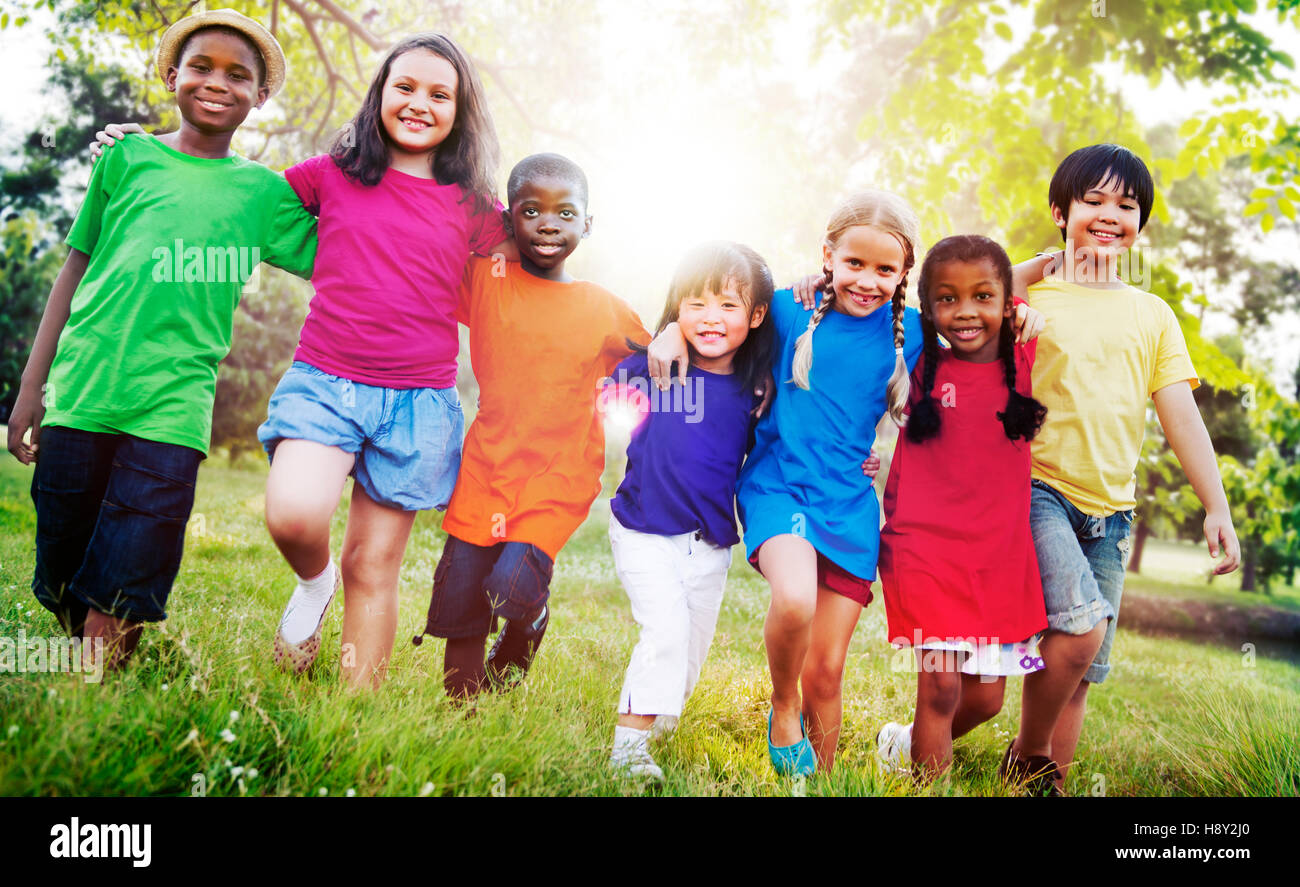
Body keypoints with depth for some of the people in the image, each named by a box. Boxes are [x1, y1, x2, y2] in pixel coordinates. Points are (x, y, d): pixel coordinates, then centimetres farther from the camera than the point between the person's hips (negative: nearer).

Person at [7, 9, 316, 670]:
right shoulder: (128, 157, 11)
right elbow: (76, 270, 13)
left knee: (114, 612, -6)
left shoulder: (265, 191, 12)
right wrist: (32, 388, 10)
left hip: (171, 410, -1)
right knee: (62, 588, 8)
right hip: (81, 394, 1)